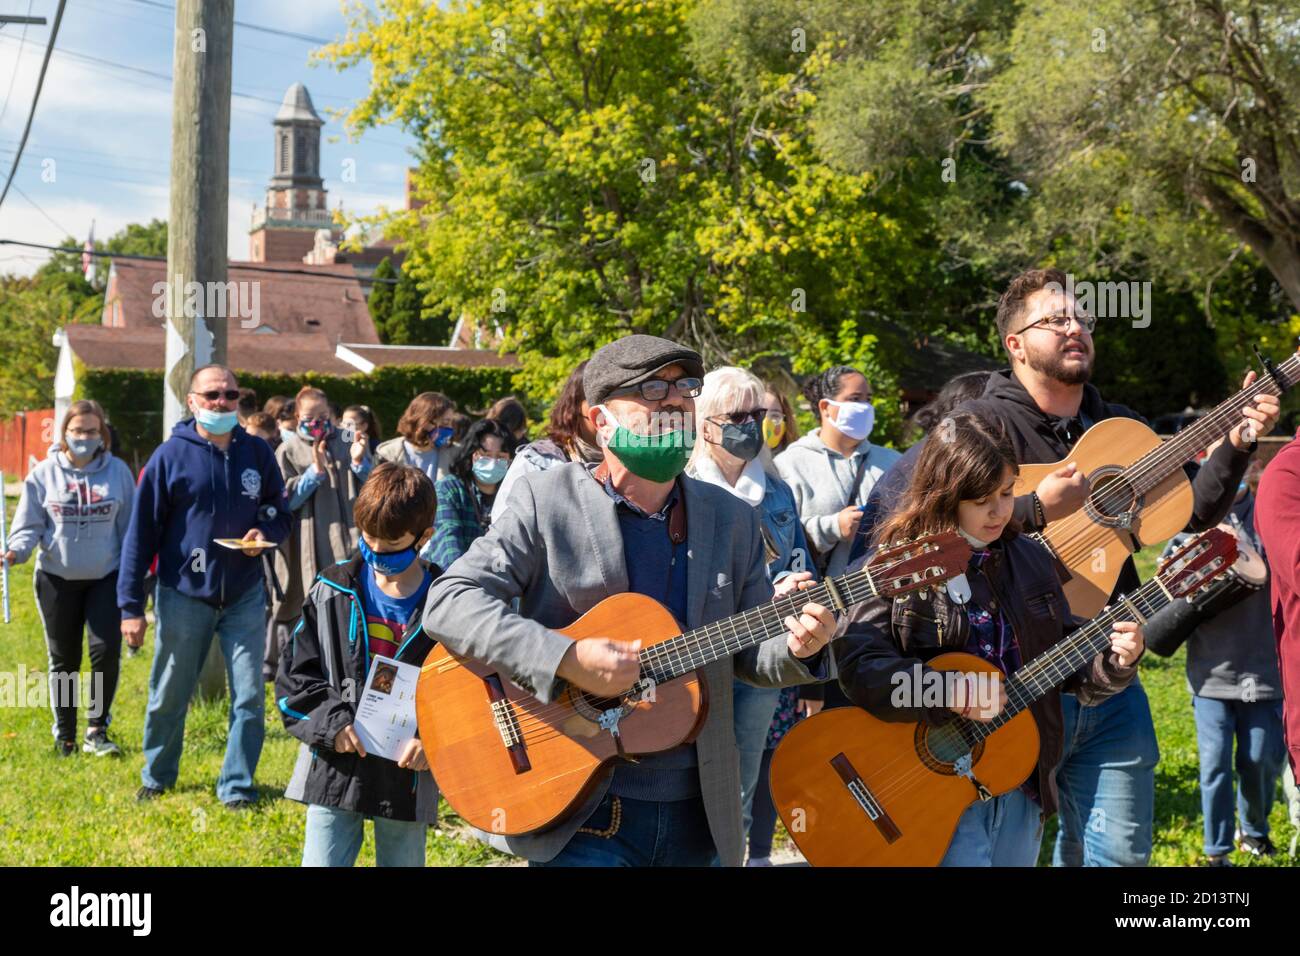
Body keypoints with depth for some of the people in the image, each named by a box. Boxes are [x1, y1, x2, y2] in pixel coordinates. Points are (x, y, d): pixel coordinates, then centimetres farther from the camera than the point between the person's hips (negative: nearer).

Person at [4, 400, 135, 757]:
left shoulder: (118, 472, 0)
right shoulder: (44, 474, -3)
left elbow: (130, 527, 5)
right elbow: (30, 525, -2)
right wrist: (16, 551, -21)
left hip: (106, 577, 0)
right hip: (57, 579, 0)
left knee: (107, 650, -12)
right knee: (63, 660, 9)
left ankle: (97, 731, 2)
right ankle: (65, 737, 20)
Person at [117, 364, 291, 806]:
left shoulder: (257, 453, 2)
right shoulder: (170, 455, -6)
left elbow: (280, 515, 12)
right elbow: (141, 532, -5)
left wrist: (266, 533, -13)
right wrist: (131, 605, -8)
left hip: (244, 595, 2)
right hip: (184, 595, -2)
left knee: (249, 697, 0)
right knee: (168, 697, 11)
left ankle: (237, 786, 13)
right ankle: (157, 777, 31)